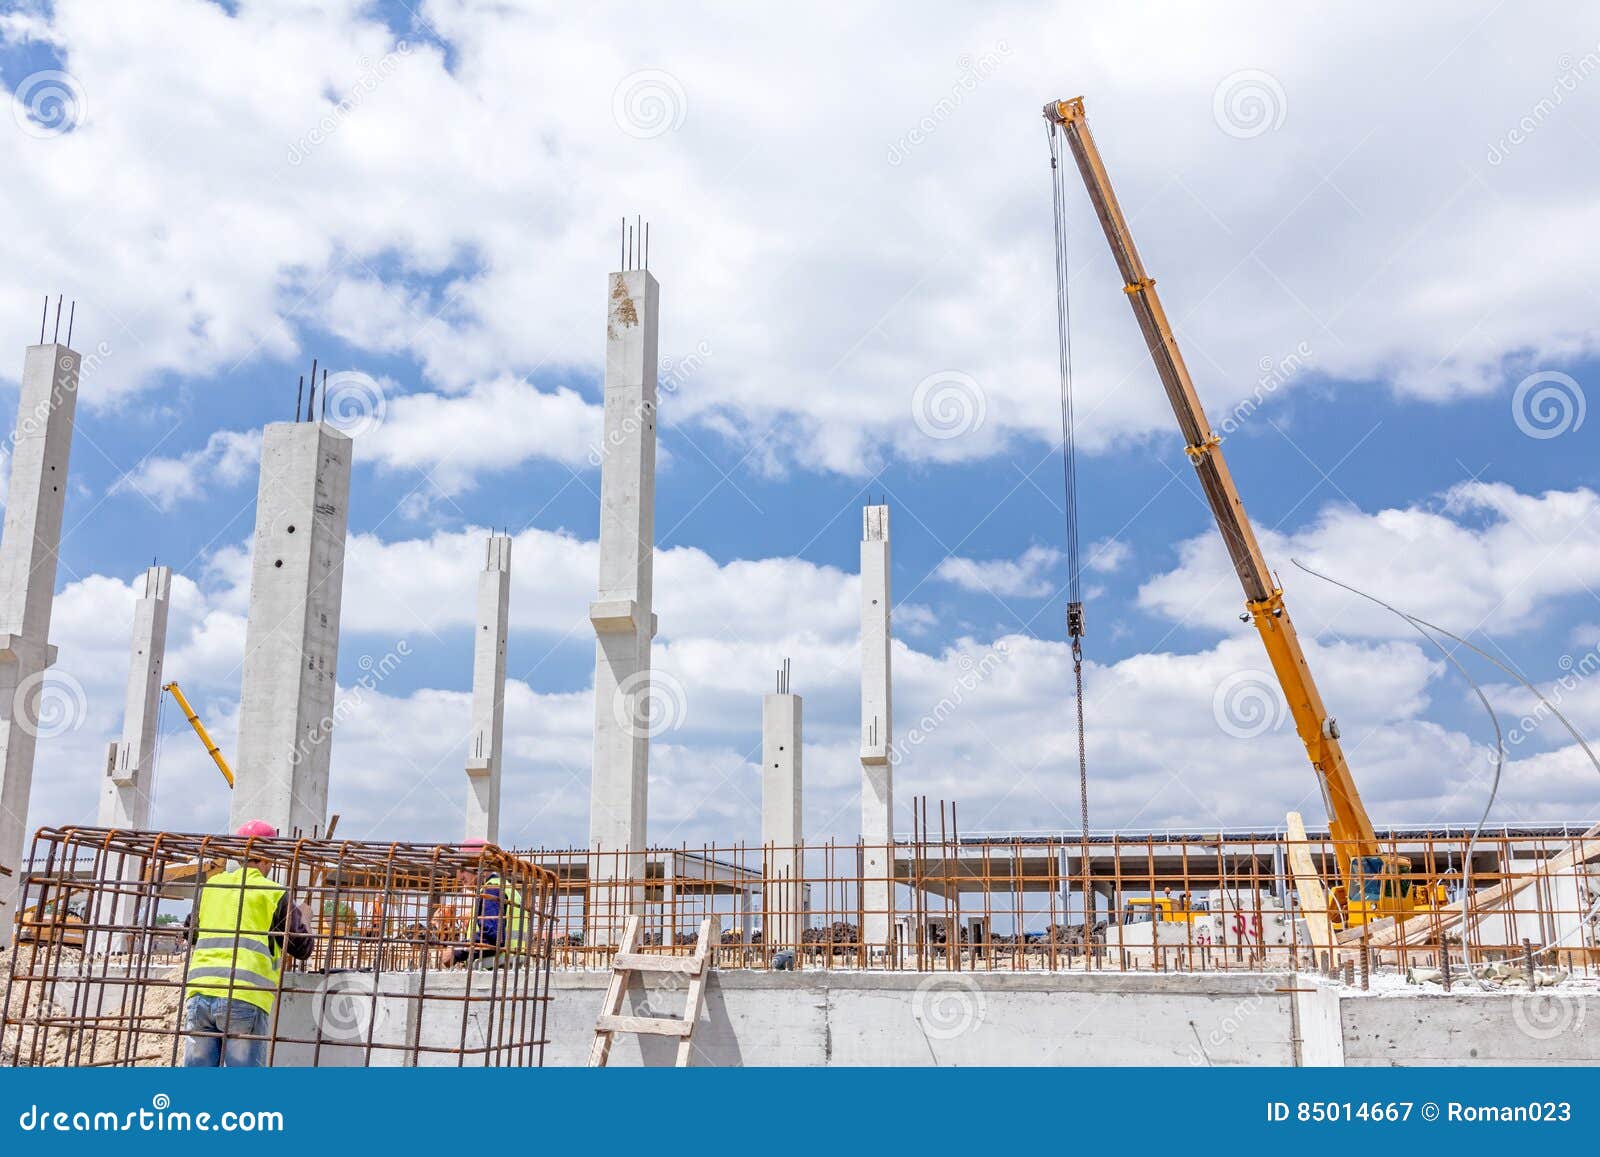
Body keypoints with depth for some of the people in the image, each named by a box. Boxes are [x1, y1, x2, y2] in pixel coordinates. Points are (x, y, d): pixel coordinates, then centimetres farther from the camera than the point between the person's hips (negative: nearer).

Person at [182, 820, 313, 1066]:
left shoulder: (211, 886, 18)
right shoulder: (274, 894, 4)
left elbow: (191, 934, 32)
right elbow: (302, 947, 12)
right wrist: (305, 917, 31)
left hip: (199, 993, 5)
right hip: (245, 999, -4)